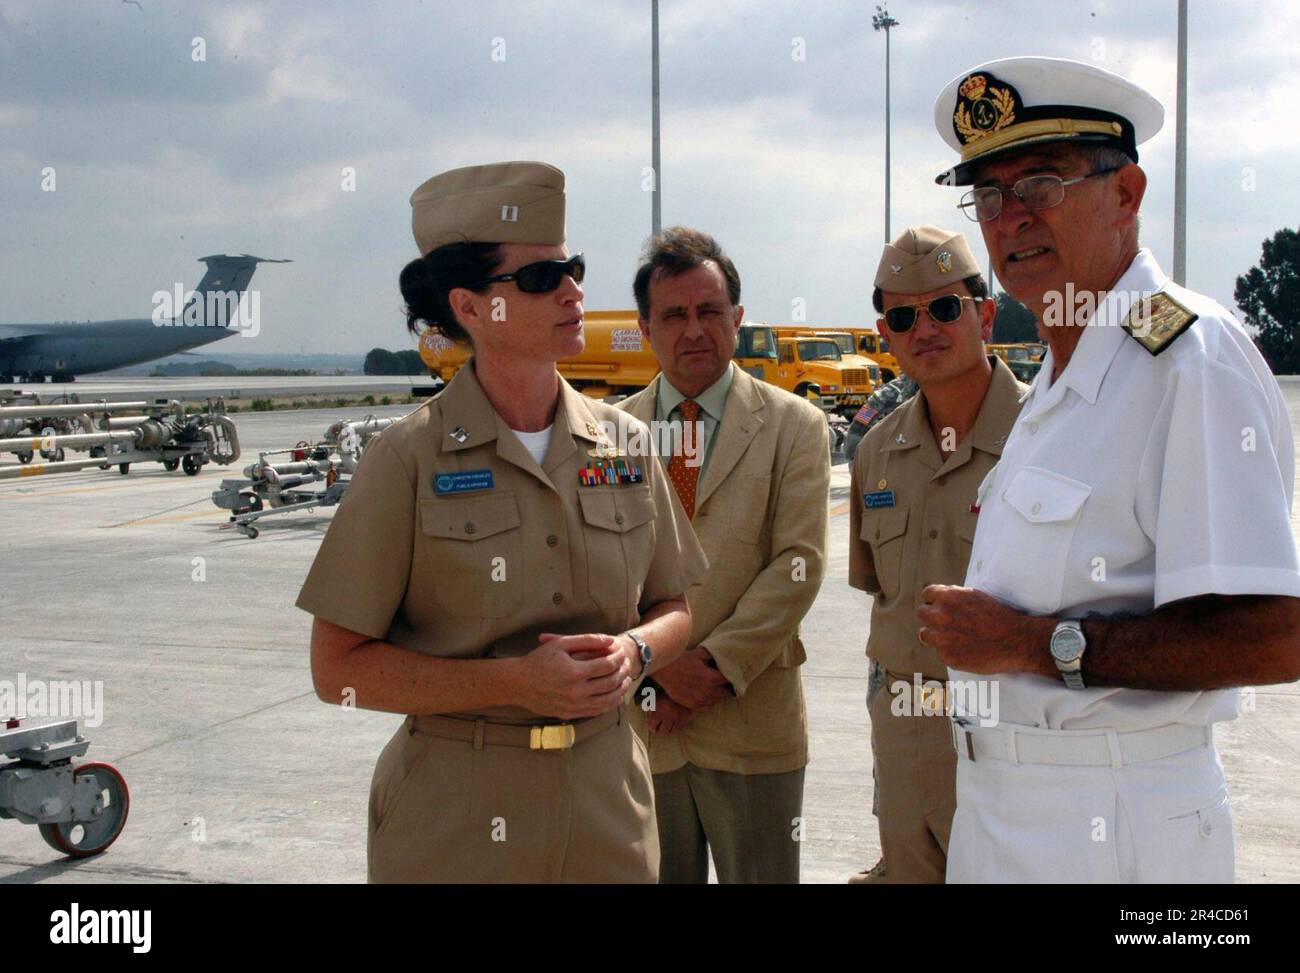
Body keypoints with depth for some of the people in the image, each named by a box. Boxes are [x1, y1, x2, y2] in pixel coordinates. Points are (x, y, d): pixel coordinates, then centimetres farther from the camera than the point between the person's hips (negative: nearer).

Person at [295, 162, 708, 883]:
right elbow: (337, 669, -10)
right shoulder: (410, 458, -10)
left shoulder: (624, 444, 3)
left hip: (607, 806, 4)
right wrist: (516, 683, -19)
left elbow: (674, 608, 12)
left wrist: (632, 650, -11)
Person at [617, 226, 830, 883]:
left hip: (751, 722, -2)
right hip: (635, 722, 2)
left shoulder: (793, 426, 2)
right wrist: (652, 671, -10)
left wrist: (716, 666, -14)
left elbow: (797, 564, -6)